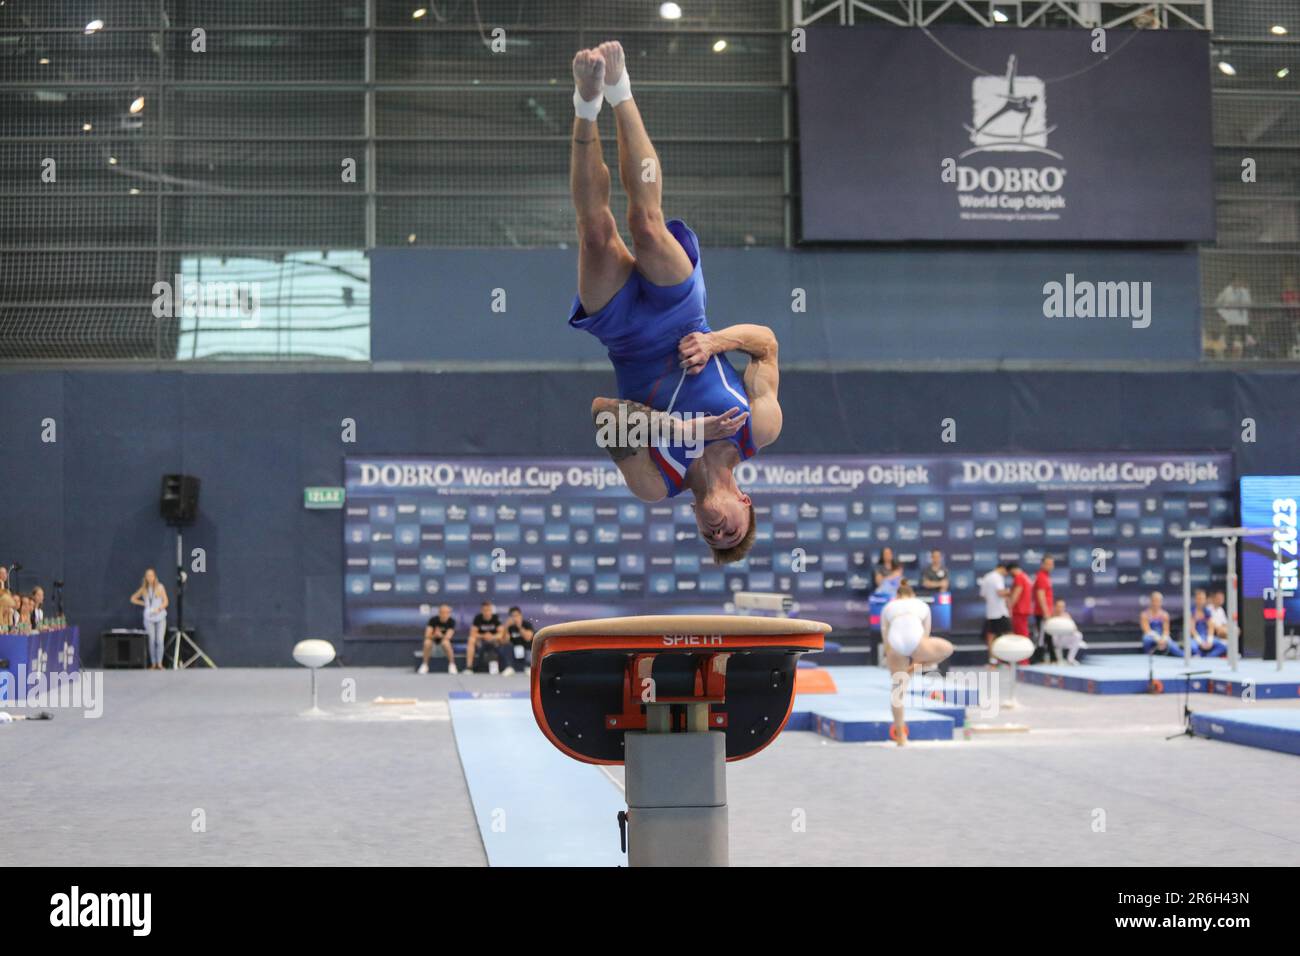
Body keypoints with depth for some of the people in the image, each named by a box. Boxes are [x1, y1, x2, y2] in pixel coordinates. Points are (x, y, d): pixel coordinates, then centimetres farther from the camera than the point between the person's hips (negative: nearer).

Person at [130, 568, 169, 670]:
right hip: (149, 618, 1)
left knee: (160, 641, -8)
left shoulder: (160, 587, 2)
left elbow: (165, 602, -1)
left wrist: (158, 609, -18)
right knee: (152, 641, 0)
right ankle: (153, 664, 5)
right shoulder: (143, 589, 7)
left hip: (160, 617, -1)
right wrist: (143, 603, 3)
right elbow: (133, 599, 15)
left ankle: (159, 663, -4)